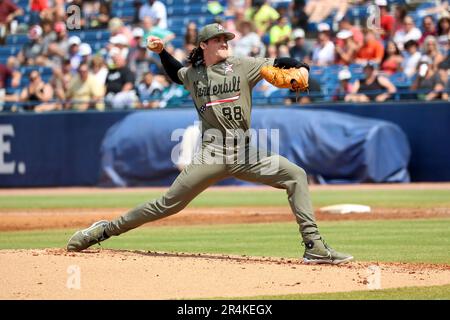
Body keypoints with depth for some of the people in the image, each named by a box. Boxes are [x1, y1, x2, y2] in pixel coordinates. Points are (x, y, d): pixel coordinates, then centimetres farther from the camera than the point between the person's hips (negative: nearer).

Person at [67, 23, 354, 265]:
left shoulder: (243, 66, 5)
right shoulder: (192, 74, 11)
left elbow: (277, 65, -2)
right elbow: (176, 73, 34)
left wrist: (300, 69, -21)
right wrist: (162, 52, 20)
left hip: (246, 155, 1)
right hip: (212, 154, -1)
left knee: (296, 175, -16)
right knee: (168, 205, -5)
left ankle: (314, 247, -17)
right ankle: (107, 229, 8)